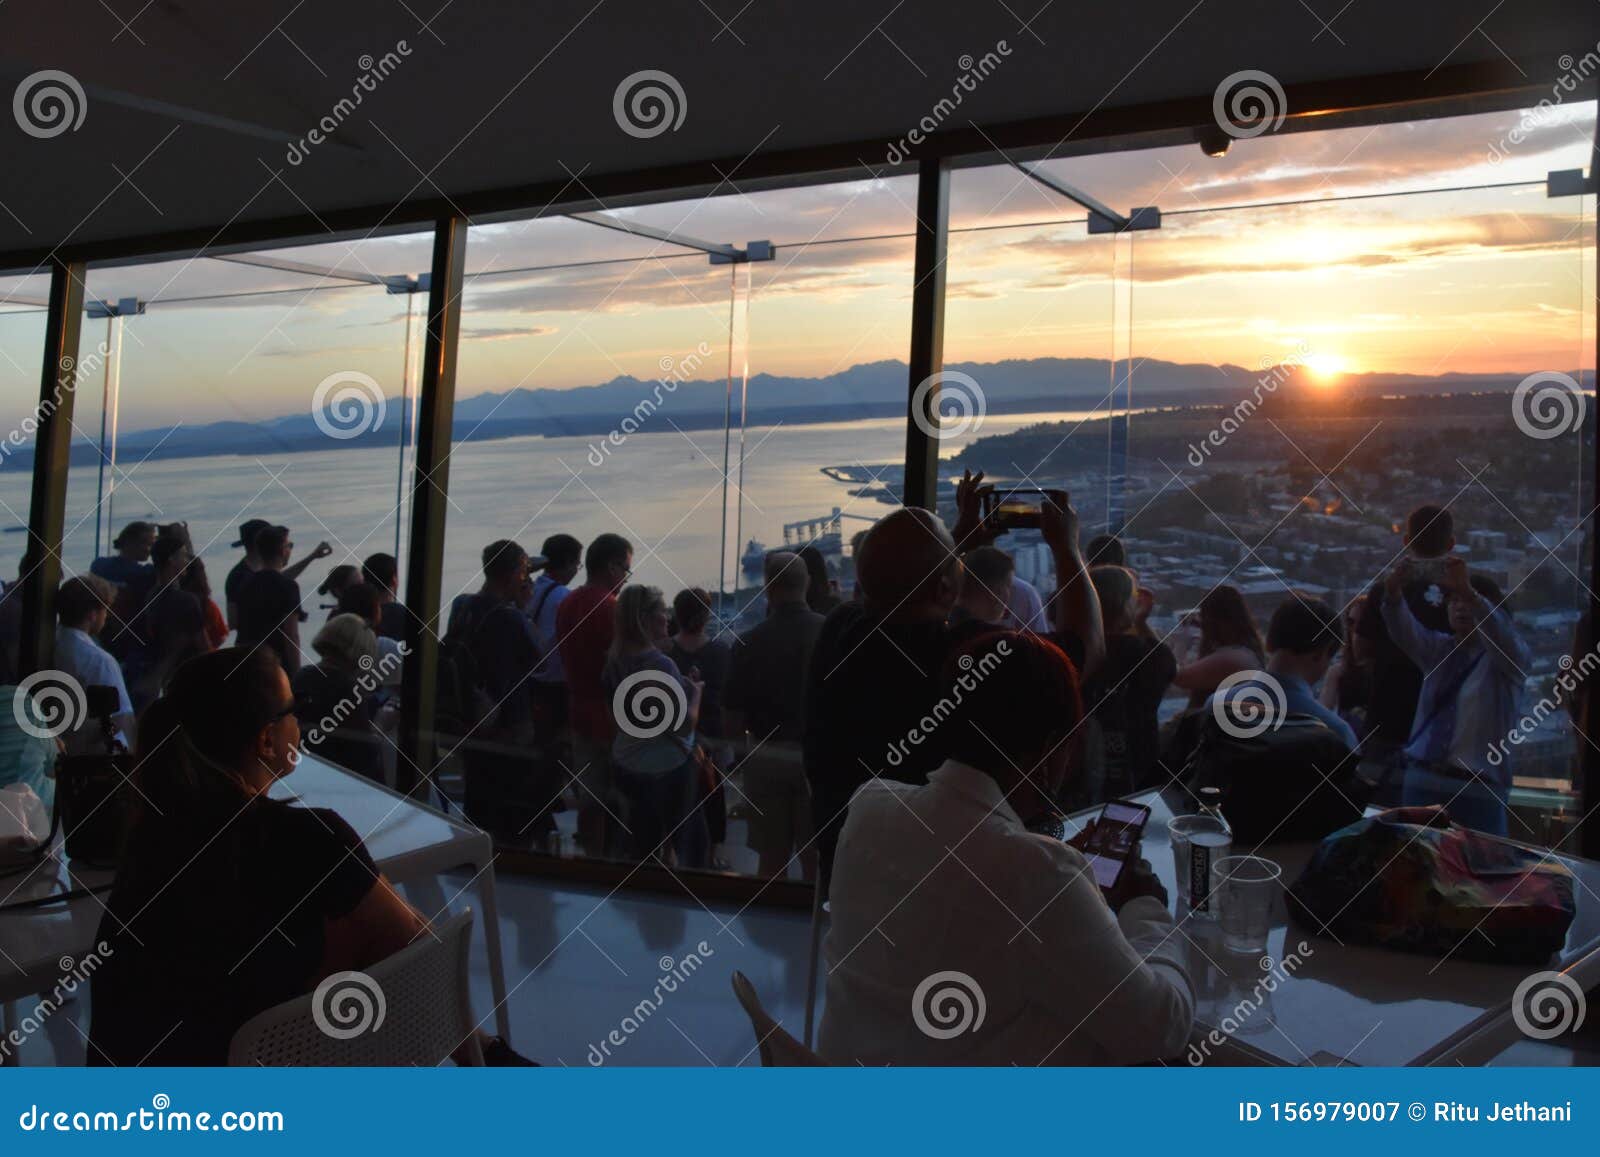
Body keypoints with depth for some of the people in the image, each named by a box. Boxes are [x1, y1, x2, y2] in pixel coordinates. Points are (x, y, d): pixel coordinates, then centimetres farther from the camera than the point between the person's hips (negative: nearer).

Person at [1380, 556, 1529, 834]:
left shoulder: (1505, 658, 1)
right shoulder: (1439, 649, 12)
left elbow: (1503, 637, -22)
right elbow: (1404, 631, -7)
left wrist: (1469, 592, -40)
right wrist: (1393, 592, -29)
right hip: (1422, 780, 3)